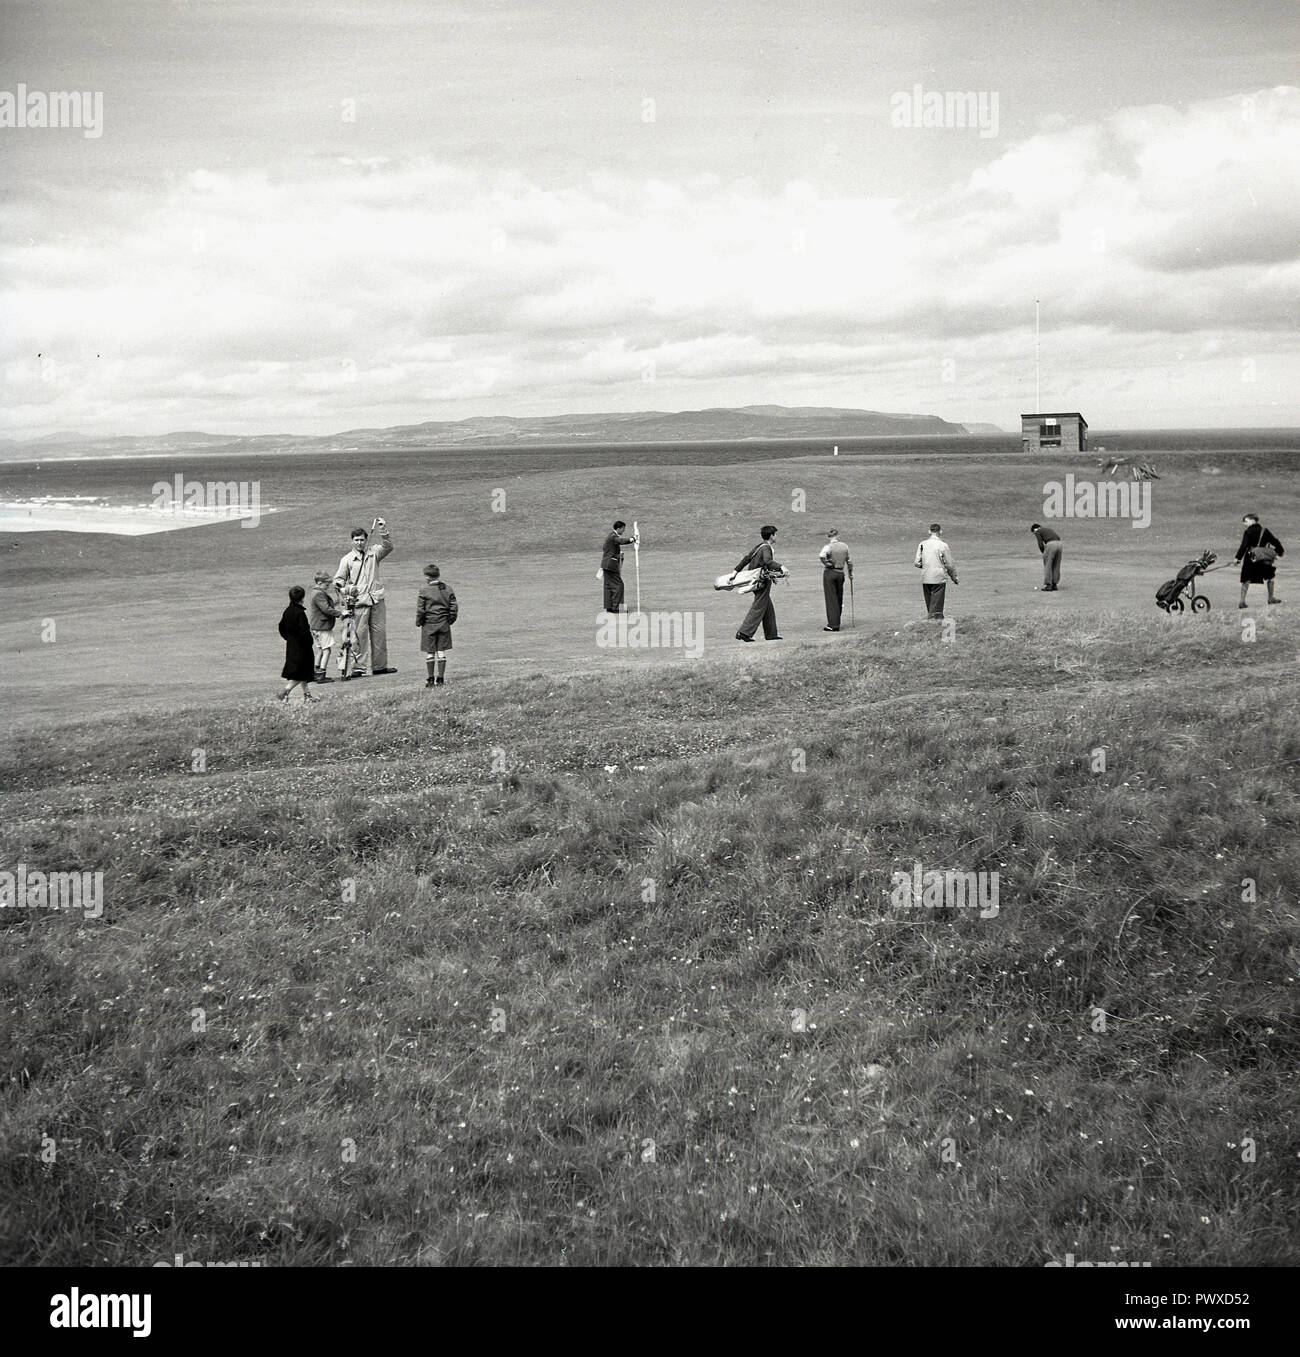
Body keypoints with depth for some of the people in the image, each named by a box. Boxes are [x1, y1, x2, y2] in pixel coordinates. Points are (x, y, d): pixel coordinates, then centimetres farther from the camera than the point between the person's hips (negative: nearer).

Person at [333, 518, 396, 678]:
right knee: (360, 634, -7)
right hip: (359, 601, -3)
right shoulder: (347, 559, 6)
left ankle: (380, 666, 15)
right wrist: (340, 586, -13)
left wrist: (383, 531, -10)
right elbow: (339, 578, 8)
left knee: (379, 632, 6)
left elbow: (387, 547, 1)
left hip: (376, 599, 3)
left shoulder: (373, 552, 12)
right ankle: (359, 667, -4)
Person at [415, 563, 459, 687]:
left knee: (429, 652, 4)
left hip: (429, 625, -3)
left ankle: (430, 679, 6)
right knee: (441, 651, 7)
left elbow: (420, 610, -10)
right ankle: (440, 679, 8)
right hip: (444, 624, 4)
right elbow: (454, 606, 4)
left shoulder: (424, 591, -10)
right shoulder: (447, 588, 3)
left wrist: (418, 622, 4)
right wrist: (450, 620, 15)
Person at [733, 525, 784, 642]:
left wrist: (736, 570, 23)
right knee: (758, 608, -8)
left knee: (769, 609, 15)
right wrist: (780, 567, -42)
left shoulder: (760, 546, 14)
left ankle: (771, 634, 20)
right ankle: (744, 632, -11)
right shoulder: (766, 548, -14)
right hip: (763, 582, -10)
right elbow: (767, 561, -33)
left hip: (756, 580, 10)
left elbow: (747, 558, 18)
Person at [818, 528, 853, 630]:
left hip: (830, 573, -4)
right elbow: (849, 561, 12)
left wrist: (827, 564, -14)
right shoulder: (844, 547, 3)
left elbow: (821, 556, -31)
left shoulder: (829, 547, -12)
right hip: (840, 573, 4)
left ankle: (832, 625, -1)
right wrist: (850, 573, 24)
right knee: (839, 599, 13)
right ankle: (837, 624, 19)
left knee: (831, 599, 0)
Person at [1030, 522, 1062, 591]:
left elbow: (1041, 545, -1)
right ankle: (1054, 585, 18)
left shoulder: (1037, 532, 11)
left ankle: (1048, 586, 2)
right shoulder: (1049, 529, 33)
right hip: (1059, 544, 7)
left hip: (1051, 545, -7)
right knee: (1056, 566, 15)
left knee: (1047, 566, 2)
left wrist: (1044, 553, 14)